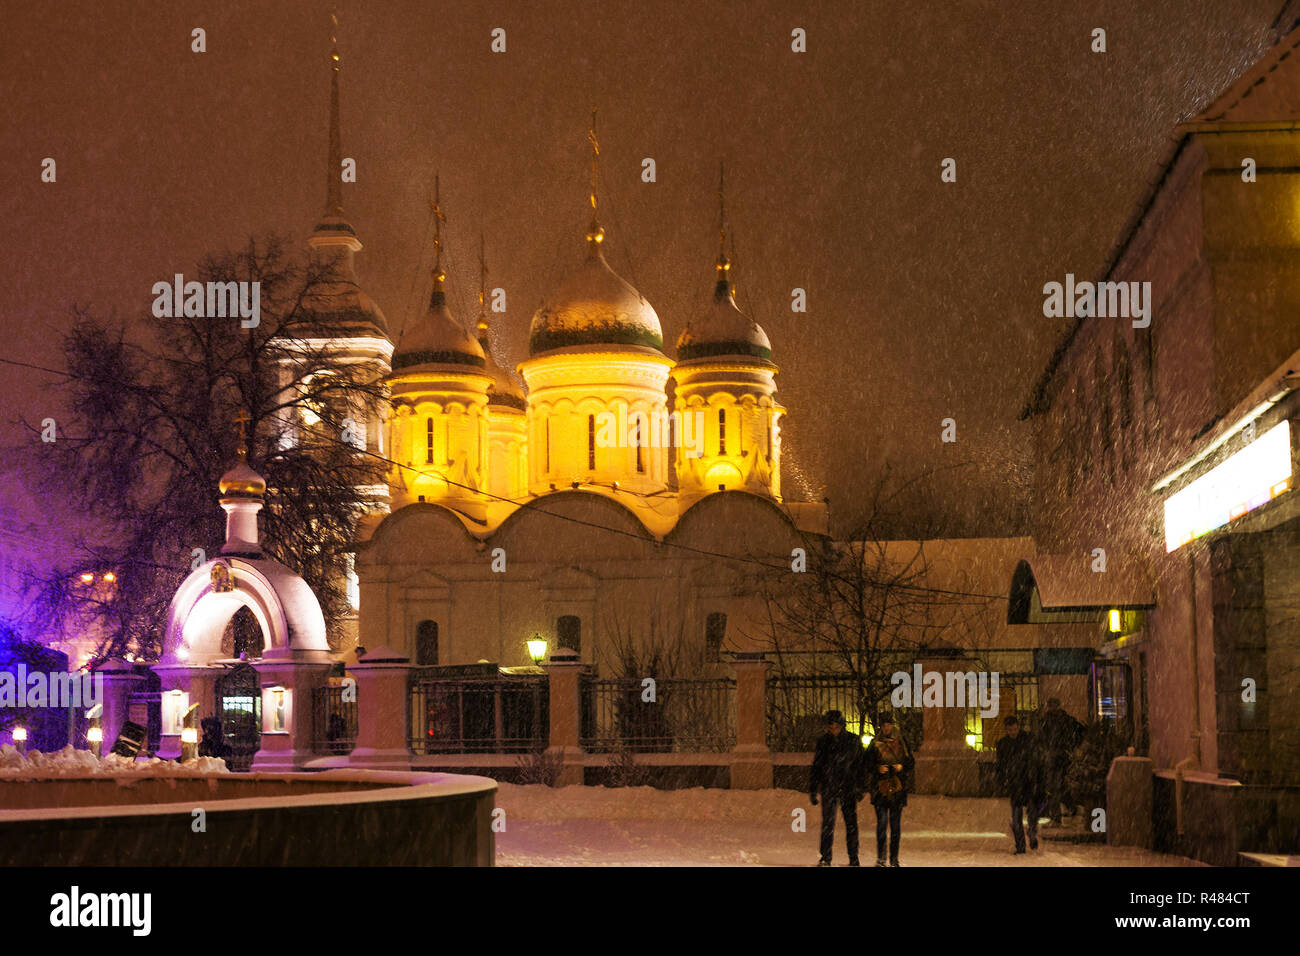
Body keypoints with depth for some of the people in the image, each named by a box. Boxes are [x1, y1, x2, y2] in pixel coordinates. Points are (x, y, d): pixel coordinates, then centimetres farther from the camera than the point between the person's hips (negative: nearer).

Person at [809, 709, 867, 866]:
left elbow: (860, 766, 5)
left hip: (848, 789, -1)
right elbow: (816, 766, 9)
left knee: (851, 823, 3)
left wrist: (861, 788, 0)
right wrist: (813, 790, 6)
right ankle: (825, 857, 1)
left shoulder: (853, 742, 1)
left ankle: (853, 858, 11)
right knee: (827, 824, -4)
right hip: (828, 788, 1)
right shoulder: (823, 742, 4)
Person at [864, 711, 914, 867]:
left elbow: (911, 763, 13)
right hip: (880, 788, -1)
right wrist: (878, 768, -11)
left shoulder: (901, 743, 8)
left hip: (897, 787, 1)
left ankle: (894, 859, 7)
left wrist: (902, 767, -7)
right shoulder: (875, 745, 7)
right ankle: (880, 858, -4)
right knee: (881, 823, -9)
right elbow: (868, 767, 8)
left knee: (896, 824, 2)